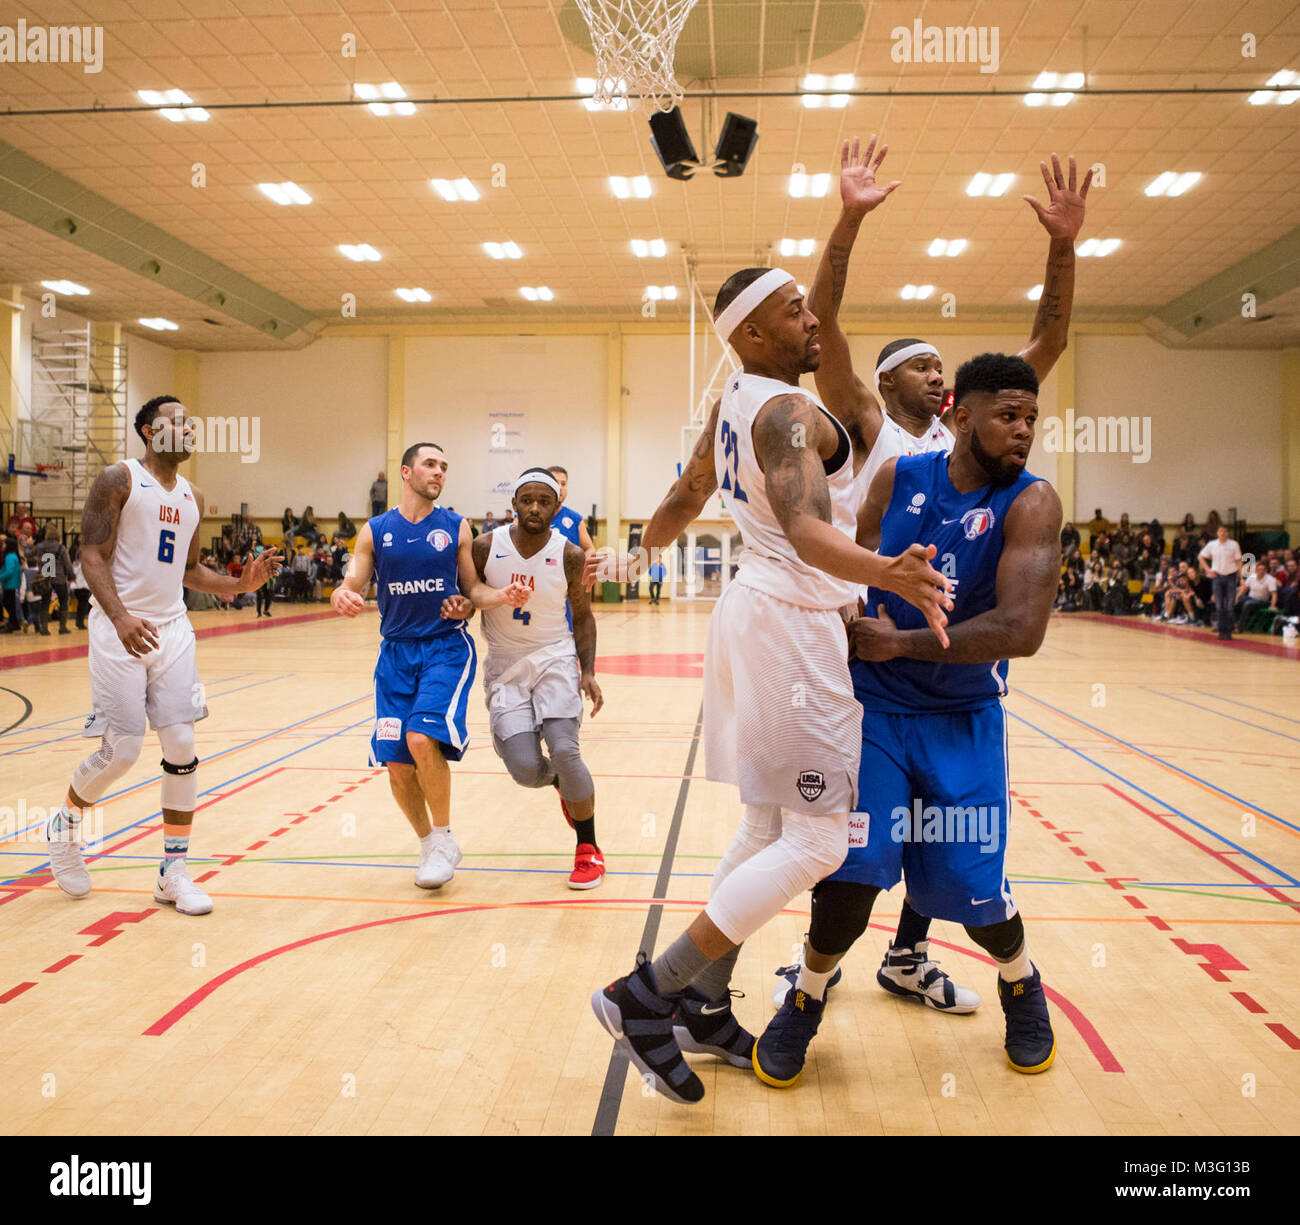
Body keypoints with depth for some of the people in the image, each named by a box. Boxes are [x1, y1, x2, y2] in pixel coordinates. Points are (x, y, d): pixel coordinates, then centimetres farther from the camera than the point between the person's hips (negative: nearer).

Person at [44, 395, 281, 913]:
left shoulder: (192, 497, 15)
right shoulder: (119, 479, -4)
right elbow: (92, 555, -11)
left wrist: (239, 584, 4)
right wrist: (120, 617, -25)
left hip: (172, 628, 6)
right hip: (121, 628, -5)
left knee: (182, 745, -2)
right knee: (122, 750, -5)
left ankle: (173, 871, 8)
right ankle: (64, 825, 27)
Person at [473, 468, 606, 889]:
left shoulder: (569, 555, -7)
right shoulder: (485, 547, -8)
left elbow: (582, 616, 4)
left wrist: (588, 671, -5)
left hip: (554, 659, -1)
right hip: (504, 665, 1)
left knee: (564, 750, -20)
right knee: (525, 769, -10)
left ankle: (588, 849, 1)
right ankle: (562, 783, 30)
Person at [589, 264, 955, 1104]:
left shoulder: (735, 402, 12)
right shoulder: (790, 411, -17)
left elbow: (688, 493, 25)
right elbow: (805, 530, -34)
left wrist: (641, 551, 44)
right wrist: (884, 573, -52)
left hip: (756, 614, 10)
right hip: (793, 628, -10)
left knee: (768, 827, 16)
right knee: (816, 843, -7)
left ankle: (705, 1006, 22)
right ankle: (646, 996, -5)